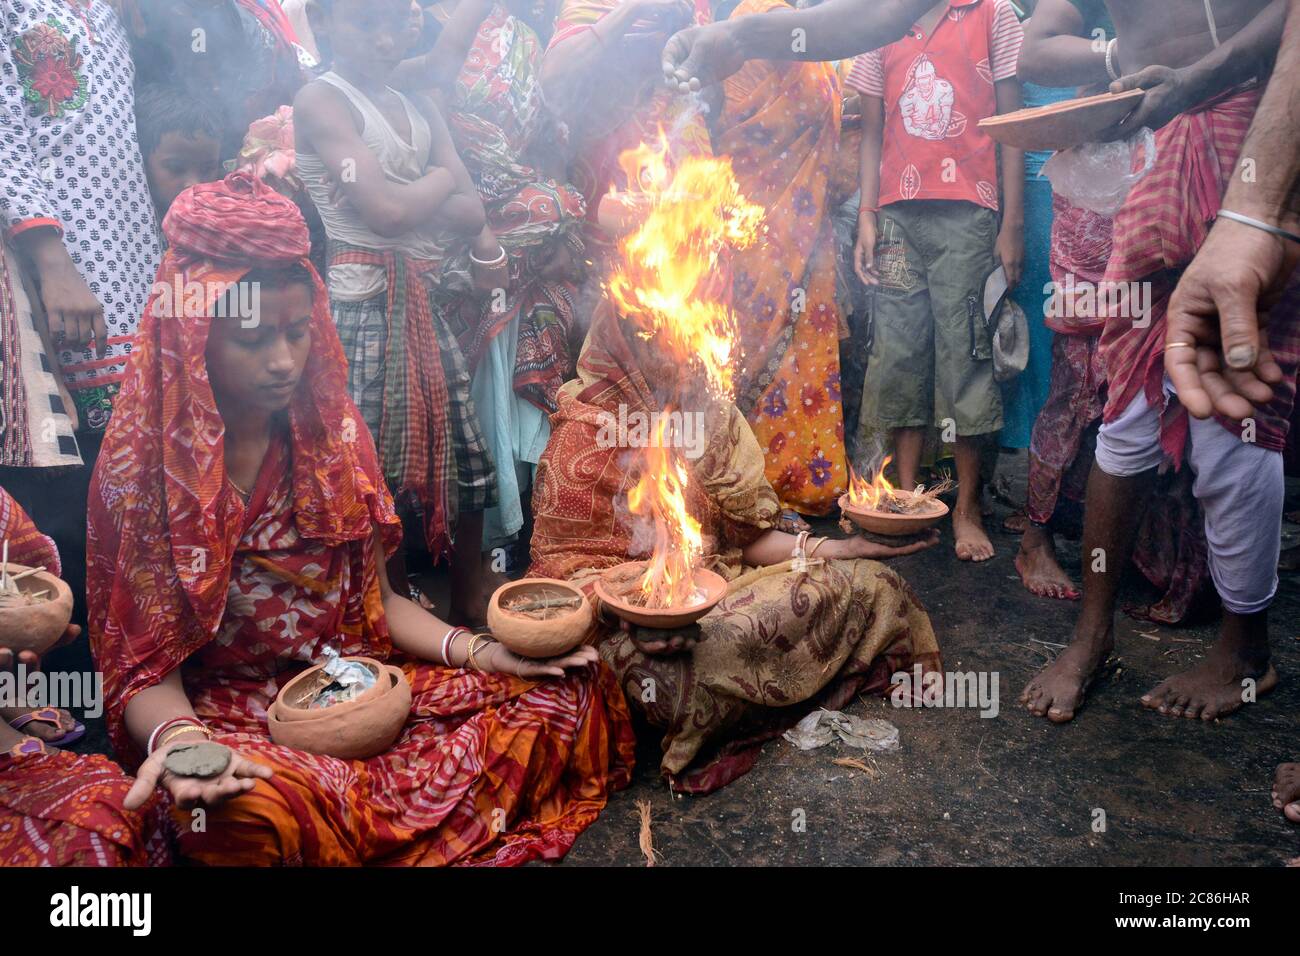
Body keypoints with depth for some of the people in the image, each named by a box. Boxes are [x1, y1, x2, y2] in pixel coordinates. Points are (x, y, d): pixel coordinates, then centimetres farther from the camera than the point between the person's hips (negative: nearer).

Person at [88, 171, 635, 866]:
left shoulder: (331, 432, 4)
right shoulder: (140, 466, -8)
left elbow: (374, 598, 8)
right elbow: (144, 665, -6)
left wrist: (483, 653, -7)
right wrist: (176, 741, -29)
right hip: (230, 711, -4)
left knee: (574, 692, -12)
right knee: (253, 810, -41)